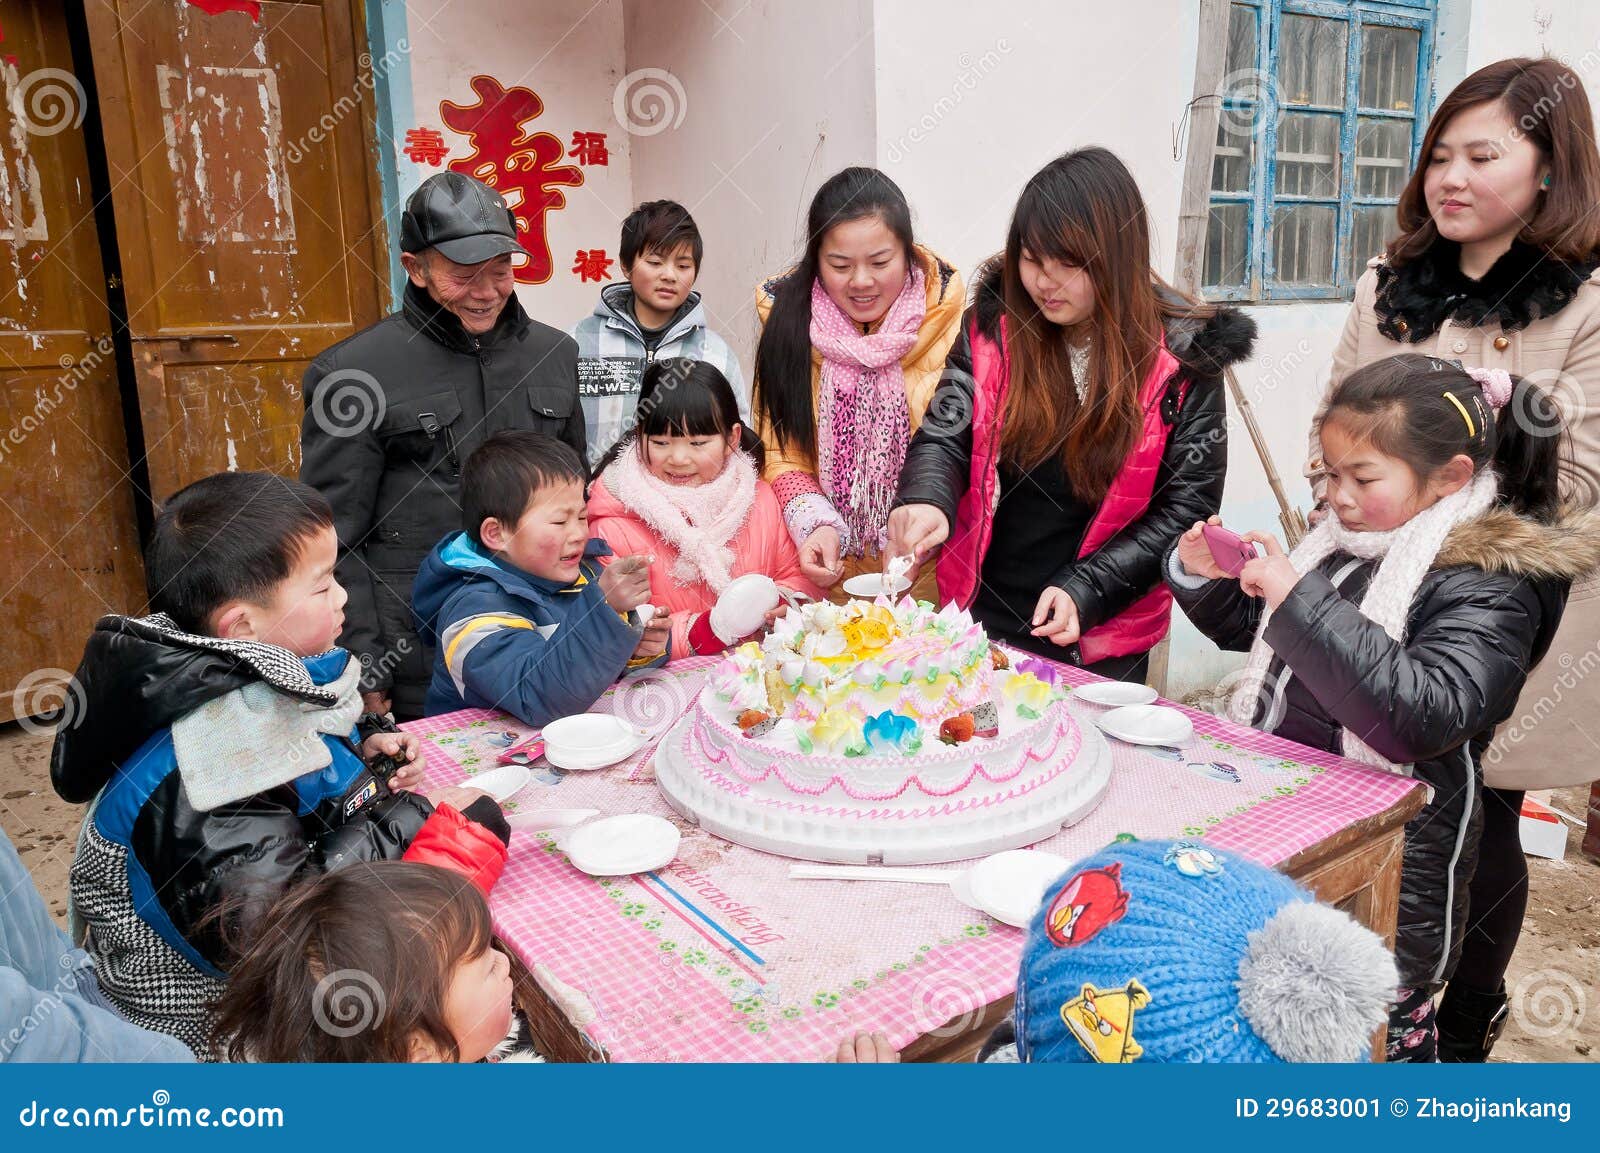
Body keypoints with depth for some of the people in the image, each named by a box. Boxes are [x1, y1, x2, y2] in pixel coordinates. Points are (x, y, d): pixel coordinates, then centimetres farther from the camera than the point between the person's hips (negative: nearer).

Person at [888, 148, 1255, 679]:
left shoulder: (1184, 357, -11)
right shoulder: (993, 325, -5)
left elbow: (1186, 509, -9)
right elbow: (943, 437, -7)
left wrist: (1085, 591, -20)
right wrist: (926, 501, -30)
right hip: (977, 618, 3)